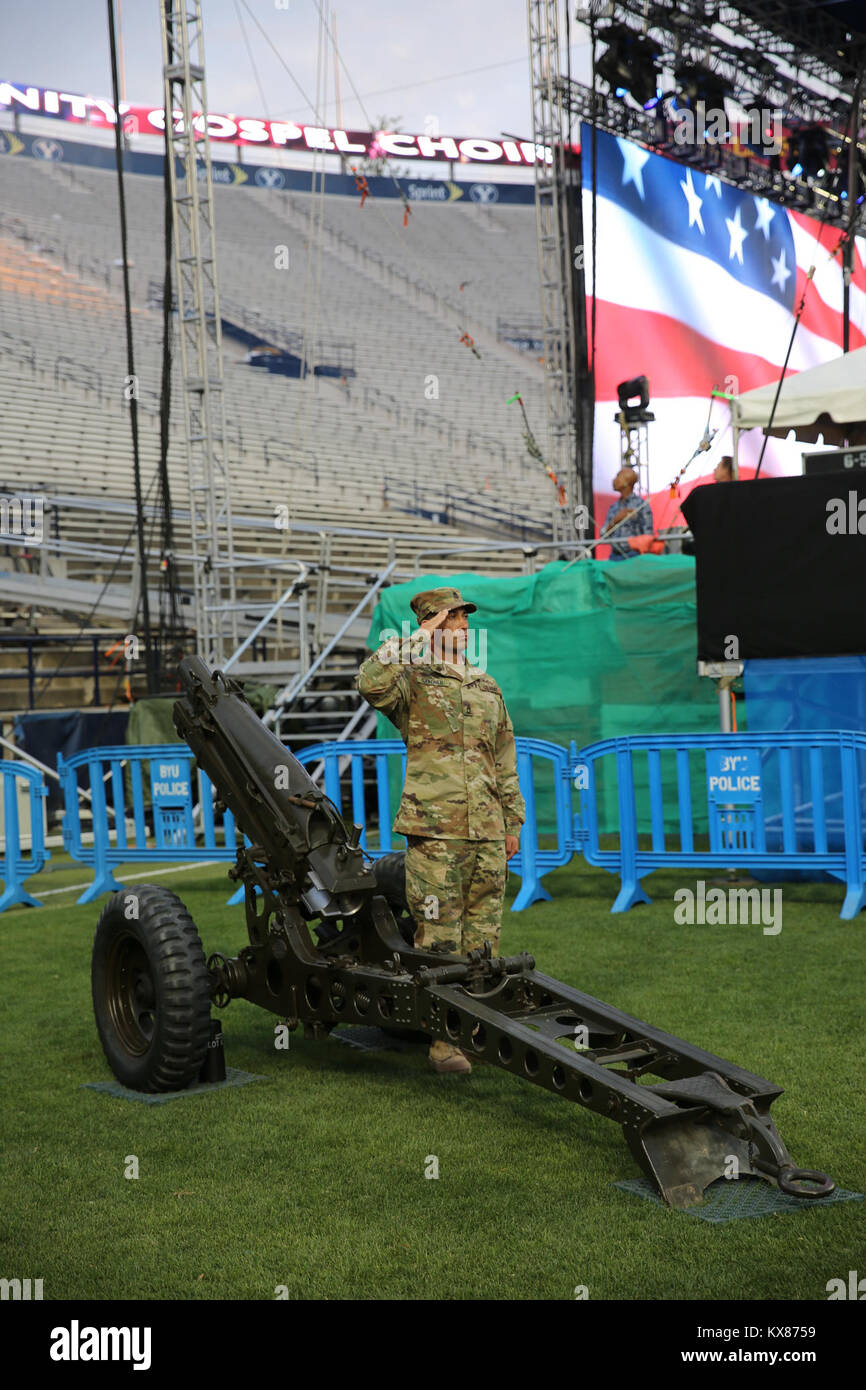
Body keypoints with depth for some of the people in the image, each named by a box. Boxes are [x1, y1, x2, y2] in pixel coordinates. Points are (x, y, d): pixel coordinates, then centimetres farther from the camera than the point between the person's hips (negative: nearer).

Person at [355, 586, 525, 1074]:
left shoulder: (488, 688, 19)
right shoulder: (413, 679, 2)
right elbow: (371, 683, -23)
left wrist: (513, 821, 19)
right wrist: (419, 641, -14)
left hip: (487, 832, 6)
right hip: (435, 830, -5)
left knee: (483, 938, 9)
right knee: (438, 940, -4)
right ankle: (443, 1040, 3)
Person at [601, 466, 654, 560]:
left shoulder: (641, 505, -2)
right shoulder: (613, 507, 15)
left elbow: (648, 536, -5)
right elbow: (603, 536, 11)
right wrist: (615, 520, -7)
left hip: (633, 557, -5)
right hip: (614, 557, 5)